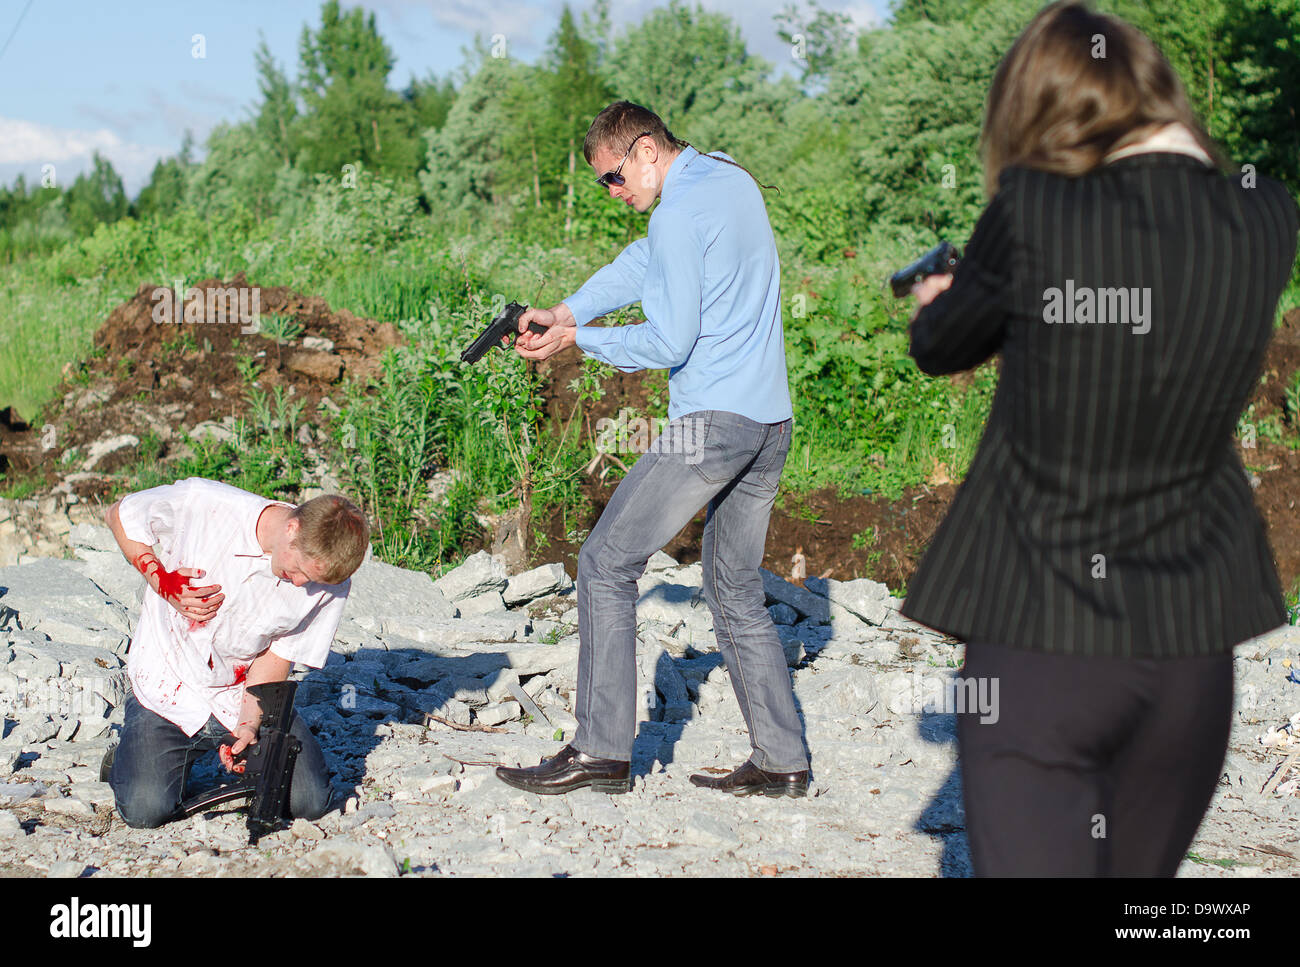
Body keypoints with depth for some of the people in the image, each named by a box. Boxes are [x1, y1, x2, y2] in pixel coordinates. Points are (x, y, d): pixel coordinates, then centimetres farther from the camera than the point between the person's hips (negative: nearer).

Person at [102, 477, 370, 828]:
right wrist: (162, 583, -18)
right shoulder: (201, 502, -24)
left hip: (243, 695, 2)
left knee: (308, 802, -11)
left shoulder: (331, 582, -16)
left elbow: (279, 653, -6)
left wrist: (250, 723, -19)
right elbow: (119, 516, -5)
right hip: (170, 684, -2)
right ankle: (128, 756, 17)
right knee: (146, 809, -19)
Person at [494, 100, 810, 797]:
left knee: (607, 563, -2)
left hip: (711, 422, -9)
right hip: (772, 425, 9)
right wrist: (561, 312, 12)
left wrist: (579, 339, -2)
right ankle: (782, 761, 12)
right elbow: (645, 262, 22)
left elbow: (670, 342, -15)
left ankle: (601, 750, -3)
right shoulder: (734, 181, 17)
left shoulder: (680, 211, -12)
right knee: (735, 590, 14)